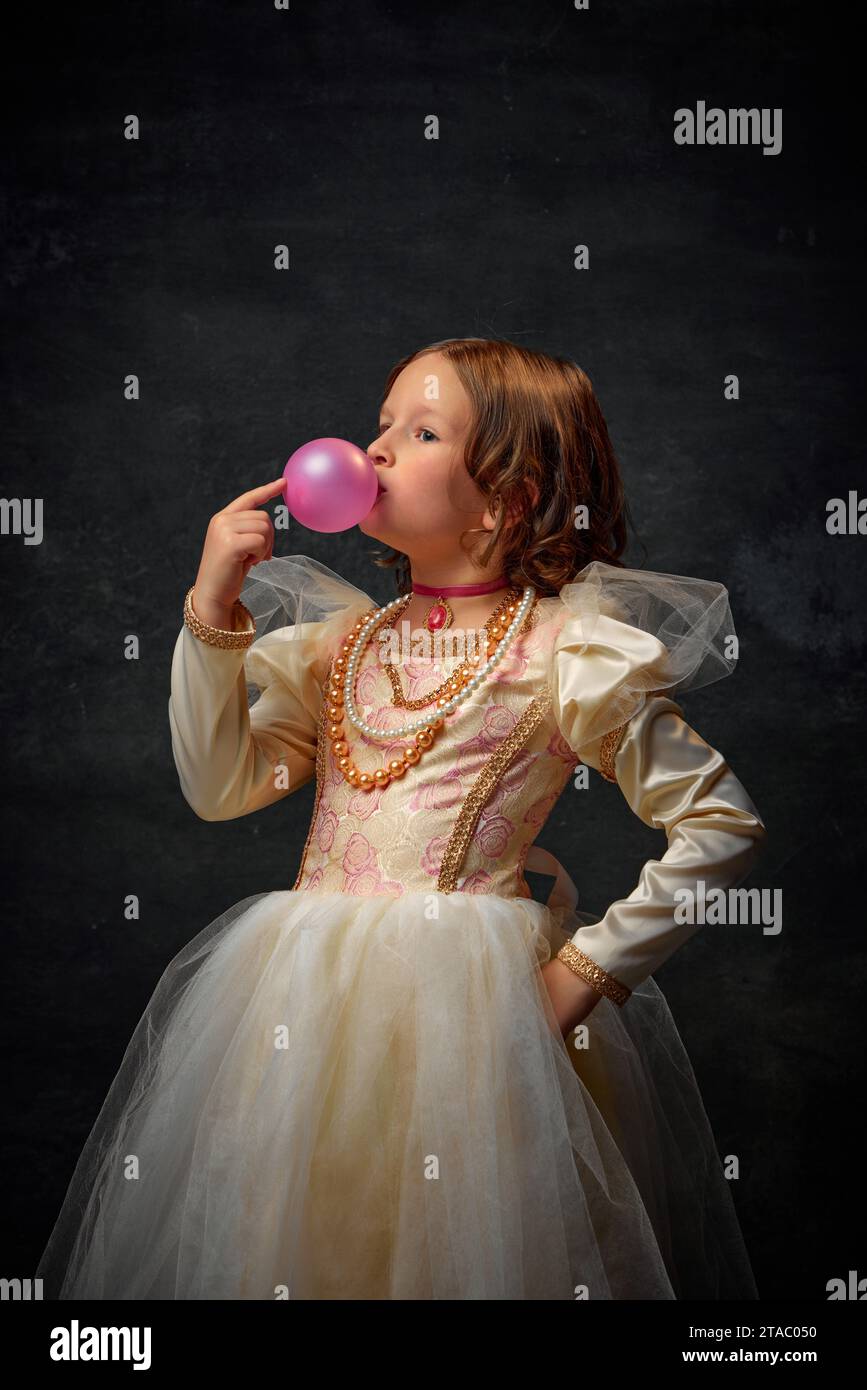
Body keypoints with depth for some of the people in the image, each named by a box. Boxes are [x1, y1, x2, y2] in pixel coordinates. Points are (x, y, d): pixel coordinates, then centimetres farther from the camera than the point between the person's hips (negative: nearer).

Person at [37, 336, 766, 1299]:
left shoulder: (568, 657, -4)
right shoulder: (334, 642, 12)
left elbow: (722, 826, -3)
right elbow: (219, 787, 6)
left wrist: (589, 969, -6)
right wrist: (214, 610, -1)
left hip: (467, 1001, -4)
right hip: (307, 1000, 5)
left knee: (454, 1251, -1)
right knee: (277, 1238, 9)